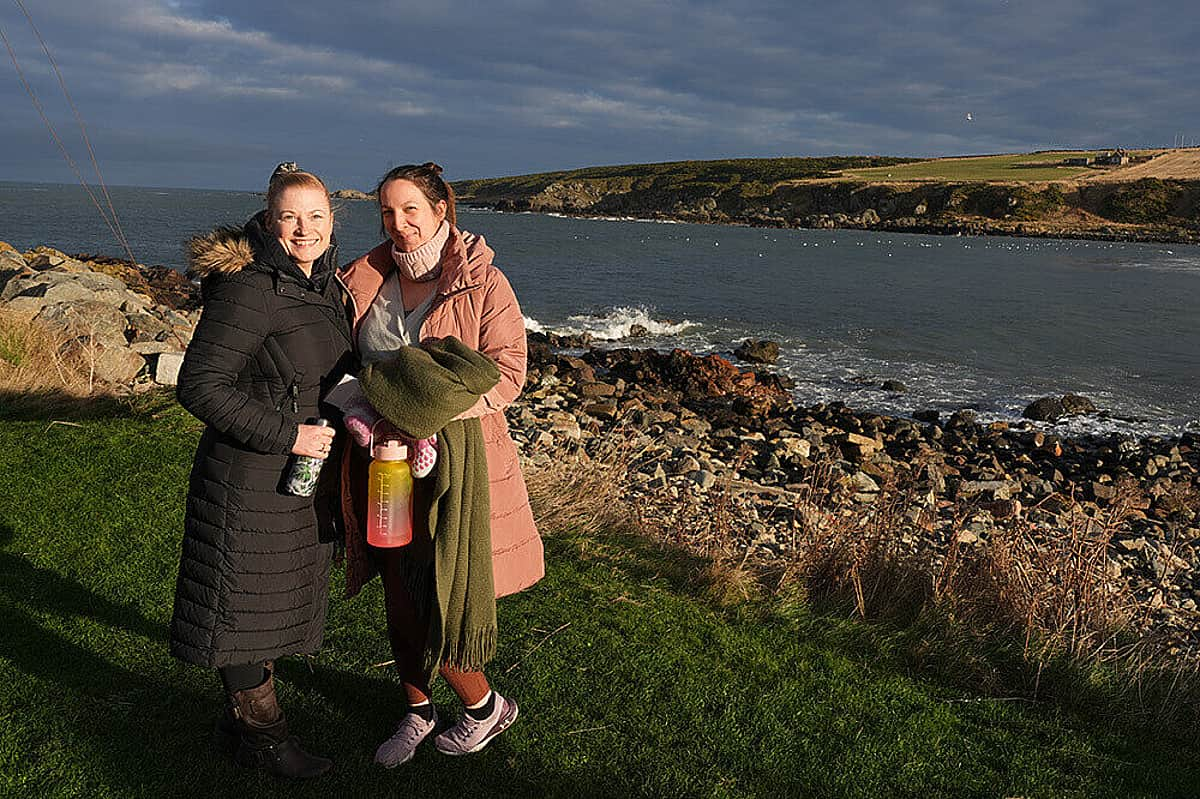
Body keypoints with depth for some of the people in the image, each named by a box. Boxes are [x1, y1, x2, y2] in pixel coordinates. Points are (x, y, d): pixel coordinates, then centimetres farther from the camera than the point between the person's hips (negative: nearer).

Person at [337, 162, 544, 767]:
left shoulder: (483, 283, -7)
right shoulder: (365, 282, 7)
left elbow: (507, 373, -12)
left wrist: (431, 412, -23)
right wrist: (359, 412, -7)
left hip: (454, 461, -5)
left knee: (443, 598, -2)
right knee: (399, 594, 13)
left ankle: (484, 705, 26)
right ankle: (417, 711, 35)